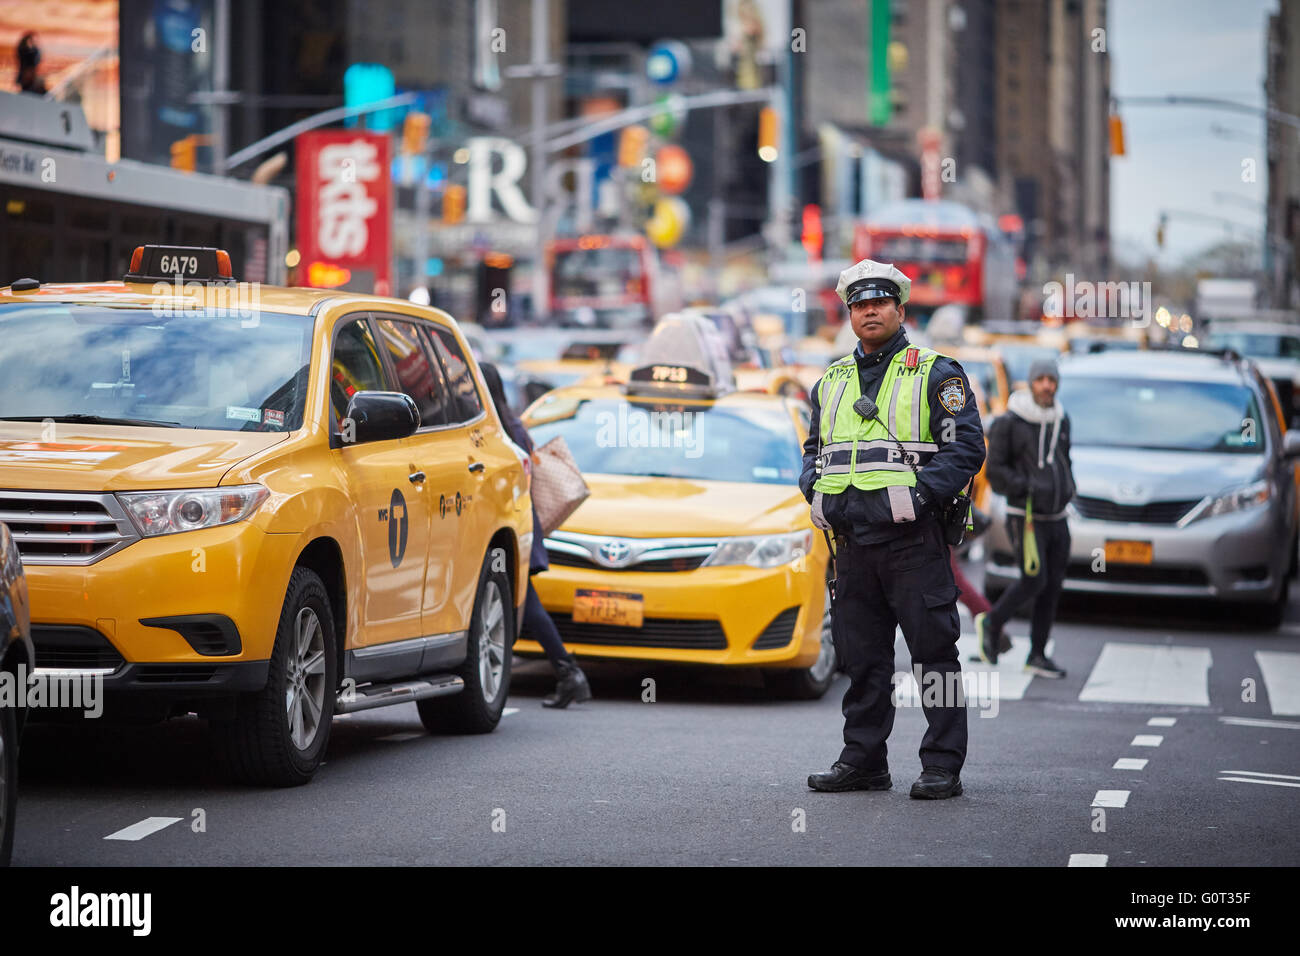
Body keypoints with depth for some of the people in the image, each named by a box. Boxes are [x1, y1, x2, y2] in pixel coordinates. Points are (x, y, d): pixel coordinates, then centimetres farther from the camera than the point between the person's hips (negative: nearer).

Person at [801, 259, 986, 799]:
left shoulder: (936, 374, 1)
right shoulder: (831, 382, 18)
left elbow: (966, 447, -7)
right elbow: (814, 449, 26)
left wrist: (917, 493, -18)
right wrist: (815, 491, 6)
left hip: (912, 537, -5)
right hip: (851, 537, 5)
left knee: (933, 651, -5)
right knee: (861, 655, 10)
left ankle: (942, 767, -1)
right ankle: (863, 762, 18)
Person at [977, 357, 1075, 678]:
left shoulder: (1061, 421, 11)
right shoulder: (1009, 423, -8)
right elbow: (995, 471, -9)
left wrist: (1068, 488, 7)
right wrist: (1029, 487, -20)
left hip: (1057, 518, 6)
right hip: (1025, 517, -6)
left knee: (1052, 587, 3)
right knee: (1034, 581, -16)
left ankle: (1038, 655, 11)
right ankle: (992, 623, 9)